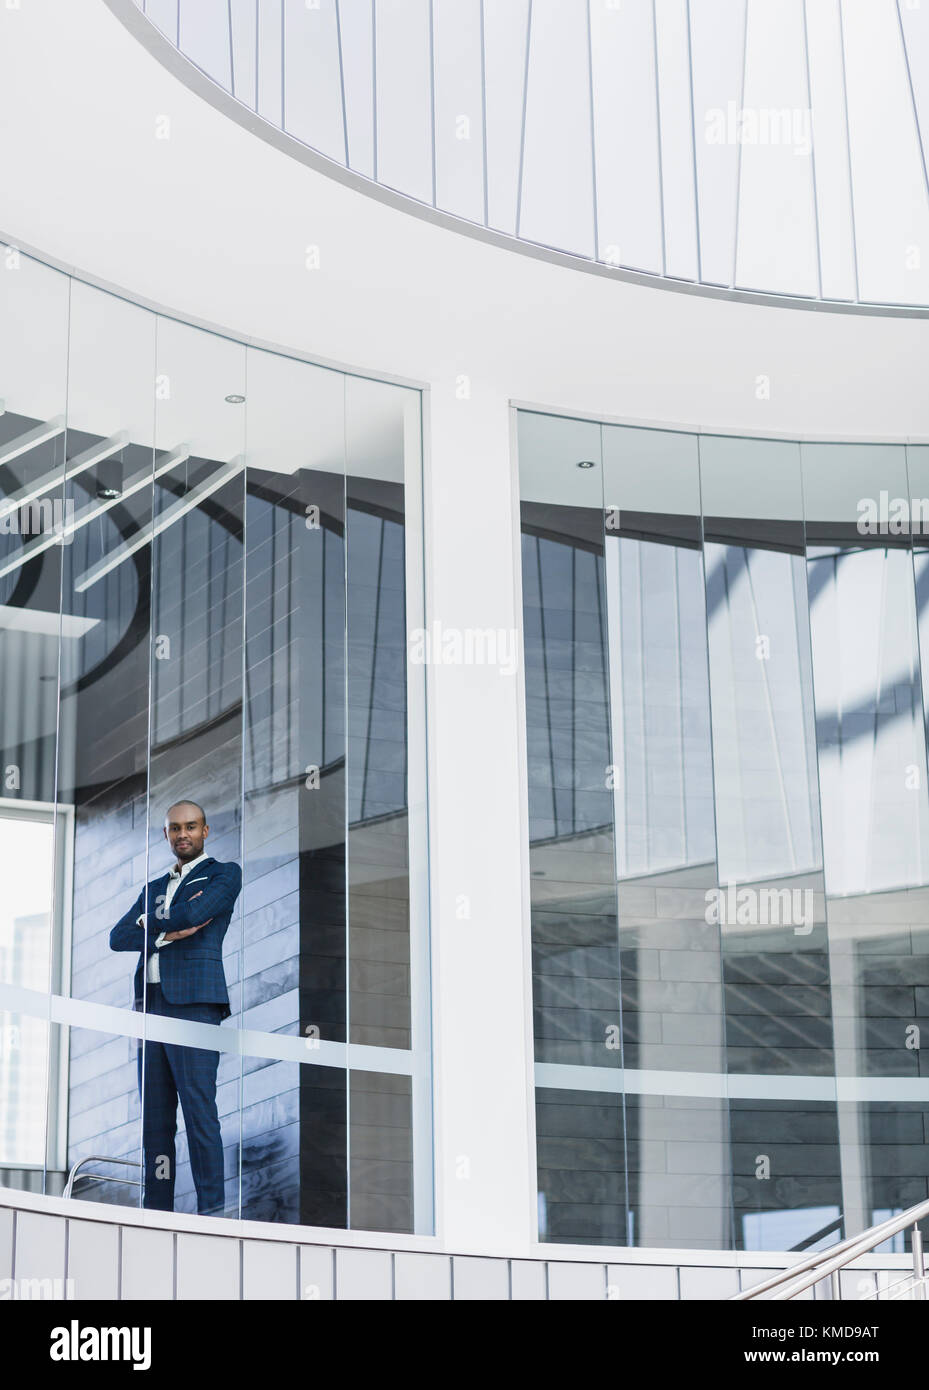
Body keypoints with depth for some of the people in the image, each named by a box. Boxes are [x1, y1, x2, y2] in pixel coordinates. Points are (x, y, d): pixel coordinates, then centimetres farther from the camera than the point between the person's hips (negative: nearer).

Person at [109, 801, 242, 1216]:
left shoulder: (224, 875, 8)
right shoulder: (154, 889, 26)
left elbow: (194, 913, -11)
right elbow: (118, 938, 11)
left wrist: (148, 922, 6)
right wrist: (168, 934, -4)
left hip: (194, 1002, -6)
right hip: (151, 1005, 6)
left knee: (199, 1110, -13)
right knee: (154, 1118, 2)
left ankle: (212, 1210, -14)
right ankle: (156, 1212, 2)